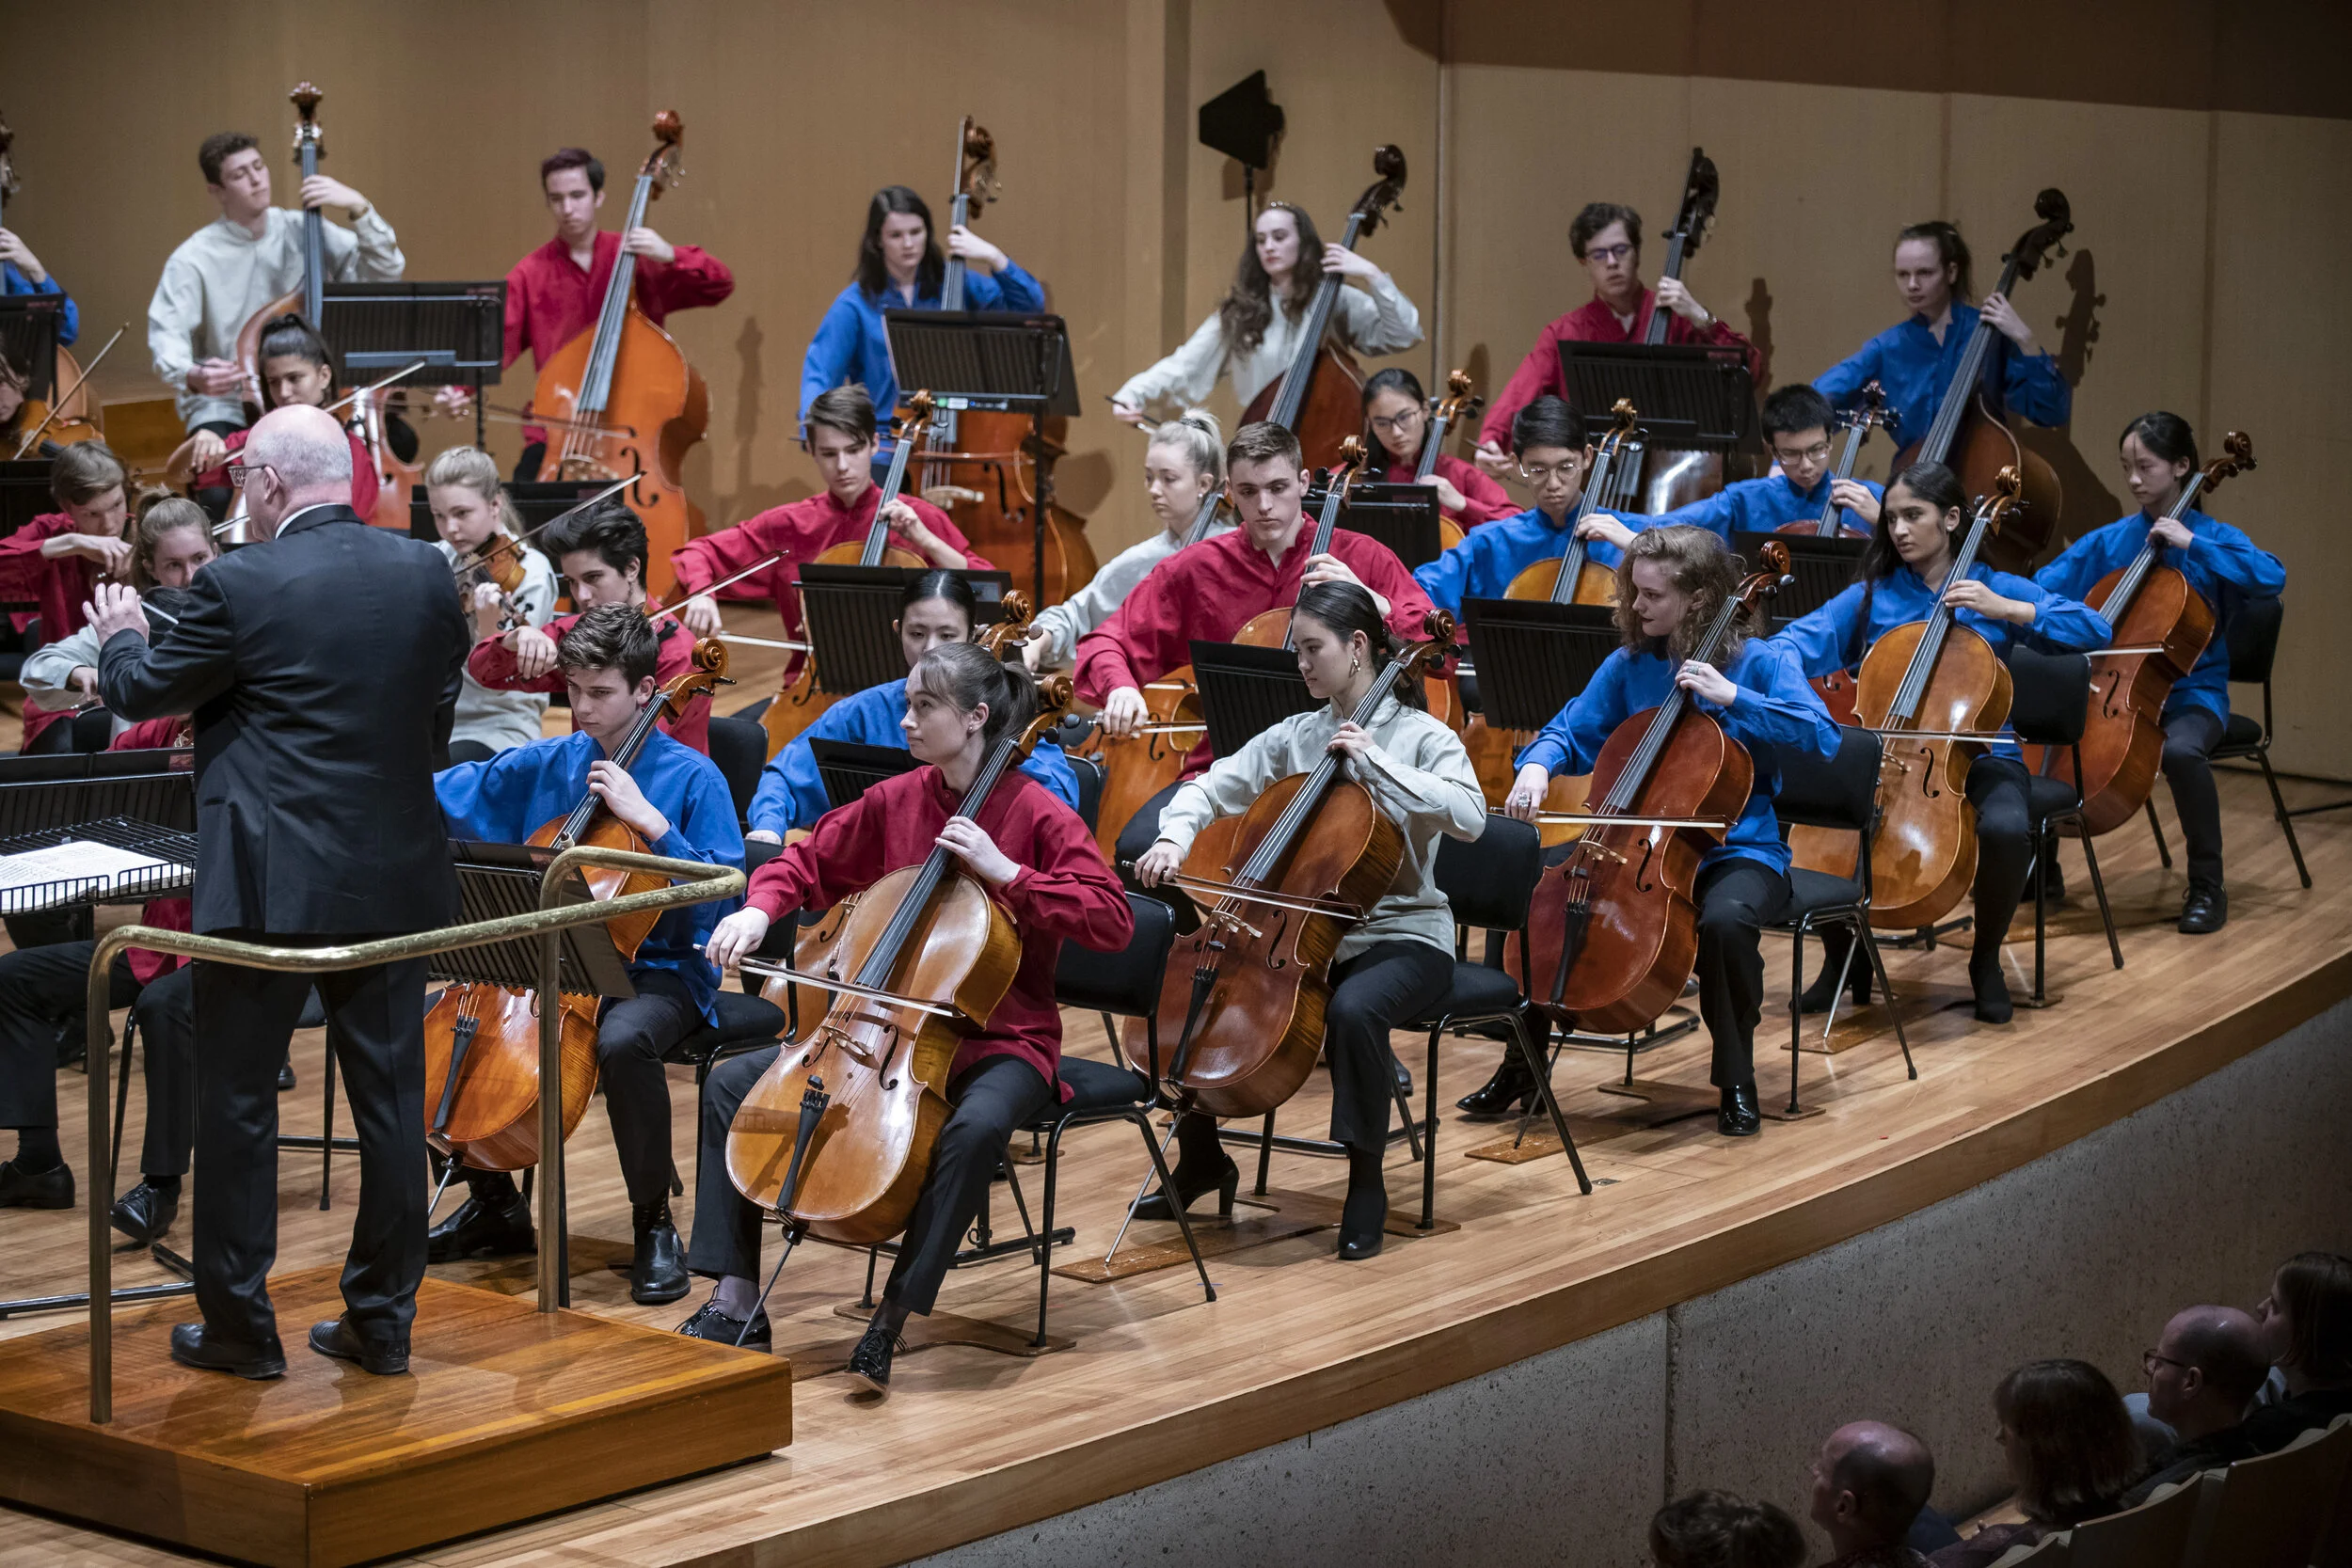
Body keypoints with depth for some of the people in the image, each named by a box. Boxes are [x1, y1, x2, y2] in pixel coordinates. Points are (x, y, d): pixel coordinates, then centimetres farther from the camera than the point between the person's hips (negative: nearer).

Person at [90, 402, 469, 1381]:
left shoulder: (241, 587, -13)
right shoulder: (424, 573, 1)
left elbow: (142, 692, -1)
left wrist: (121, 638, 20)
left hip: (268, 886, -5)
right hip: (394, 883, 5)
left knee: (237, 1106, 7)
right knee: (391, 1103, 11)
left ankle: (238, 1328, 11)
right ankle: (382, 1321, 17)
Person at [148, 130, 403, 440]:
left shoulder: (303, 233, 3)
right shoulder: (194, 258, -7)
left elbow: (387, 271, -1)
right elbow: (167, 335, -16)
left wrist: (359, 208, -15)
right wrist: (191, 376, -38)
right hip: (225, 407, -3)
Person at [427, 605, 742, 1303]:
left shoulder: (691, 778, -6)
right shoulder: (546, 764, 9)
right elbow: (451, 796, 14)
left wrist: (648, 820, -21)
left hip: (659, 970, -6)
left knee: (622, 1040, -38)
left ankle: (654, 1225, -17)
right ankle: (495, 1205, 8)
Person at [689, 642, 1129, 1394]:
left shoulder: (1038, 816, -9)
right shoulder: (895, 802, 6)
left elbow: (1112, 921, -18)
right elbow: (808, 863, 16)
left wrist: (1005, 872, -23)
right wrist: (759, 909, -6)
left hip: (1000, 1038, -6)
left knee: (977, 1125, -40)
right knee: (731, 1084, -6)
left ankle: (893, 1318, -30)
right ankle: (736, 1302, -6)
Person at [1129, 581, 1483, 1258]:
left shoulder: (1421, 737, -6)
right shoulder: (1295, 737, 9)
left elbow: (1468, 815, -23)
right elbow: (1213, 787, 11)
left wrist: (1373, 762, -24)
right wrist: (1174, 836, -10)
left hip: (1400, 935, -6)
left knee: (1353, 1010, -37)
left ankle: (1367, 1184, -18)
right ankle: (1201, 1160, 11)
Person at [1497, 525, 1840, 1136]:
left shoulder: (1756, 663, -6)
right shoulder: (1630, 664, 6)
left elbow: (1822, 736, -17)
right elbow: (1573, 733, 9)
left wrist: (1731, 697, -23)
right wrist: (1538, 764, -14)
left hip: (1737, 849, -5)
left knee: (1726, 919, -39)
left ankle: (1736, 1080, -14)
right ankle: (1522, 1061, 5)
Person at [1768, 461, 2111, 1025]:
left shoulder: (1996, 589, 6)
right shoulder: (1871, 597, 10)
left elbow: (2096, 631, -3)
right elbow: (1800, 639, 0)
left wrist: (2006, 609, -13)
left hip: (1977, 759, -2)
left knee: (2006, 829, -35)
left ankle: (1986, 960, -4)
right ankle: (1841, 957, -1)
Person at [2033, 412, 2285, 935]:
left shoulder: (2212, 537, -2)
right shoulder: (2108, 541, 8)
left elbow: (2272, 578, -20)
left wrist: (2191, 544, -22)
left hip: (2190, 692, -4)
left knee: (2182, 750, -37)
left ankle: (2207, 888, -18)